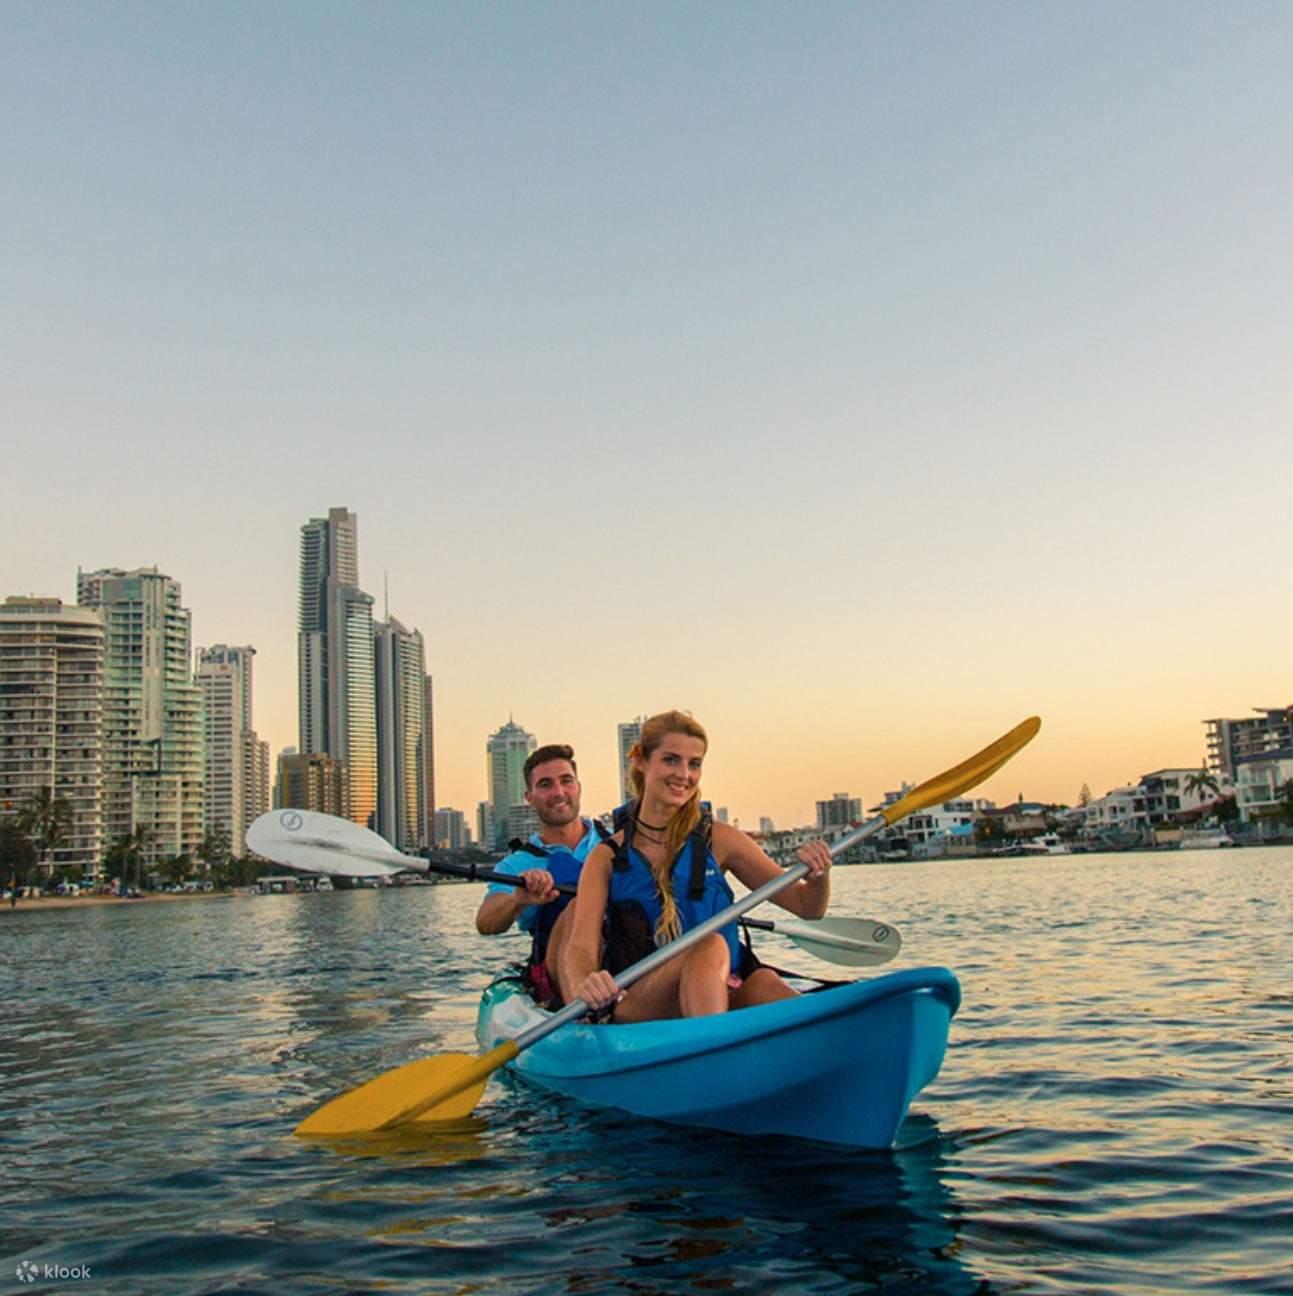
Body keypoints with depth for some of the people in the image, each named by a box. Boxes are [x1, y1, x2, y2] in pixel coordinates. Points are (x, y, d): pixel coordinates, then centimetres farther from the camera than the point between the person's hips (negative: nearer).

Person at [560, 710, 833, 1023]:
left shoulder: (719, 841, 7)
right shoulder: (606, 858, 5)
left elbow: (808, 907, 10)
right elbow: (580, 947, -7)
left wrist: (818, 877, -15)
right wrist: (583, 986, -31)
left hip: (721, 996, 2)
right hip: (633, 1006, -2)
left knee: (763, 983, -31)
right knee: (709, 947, -32)